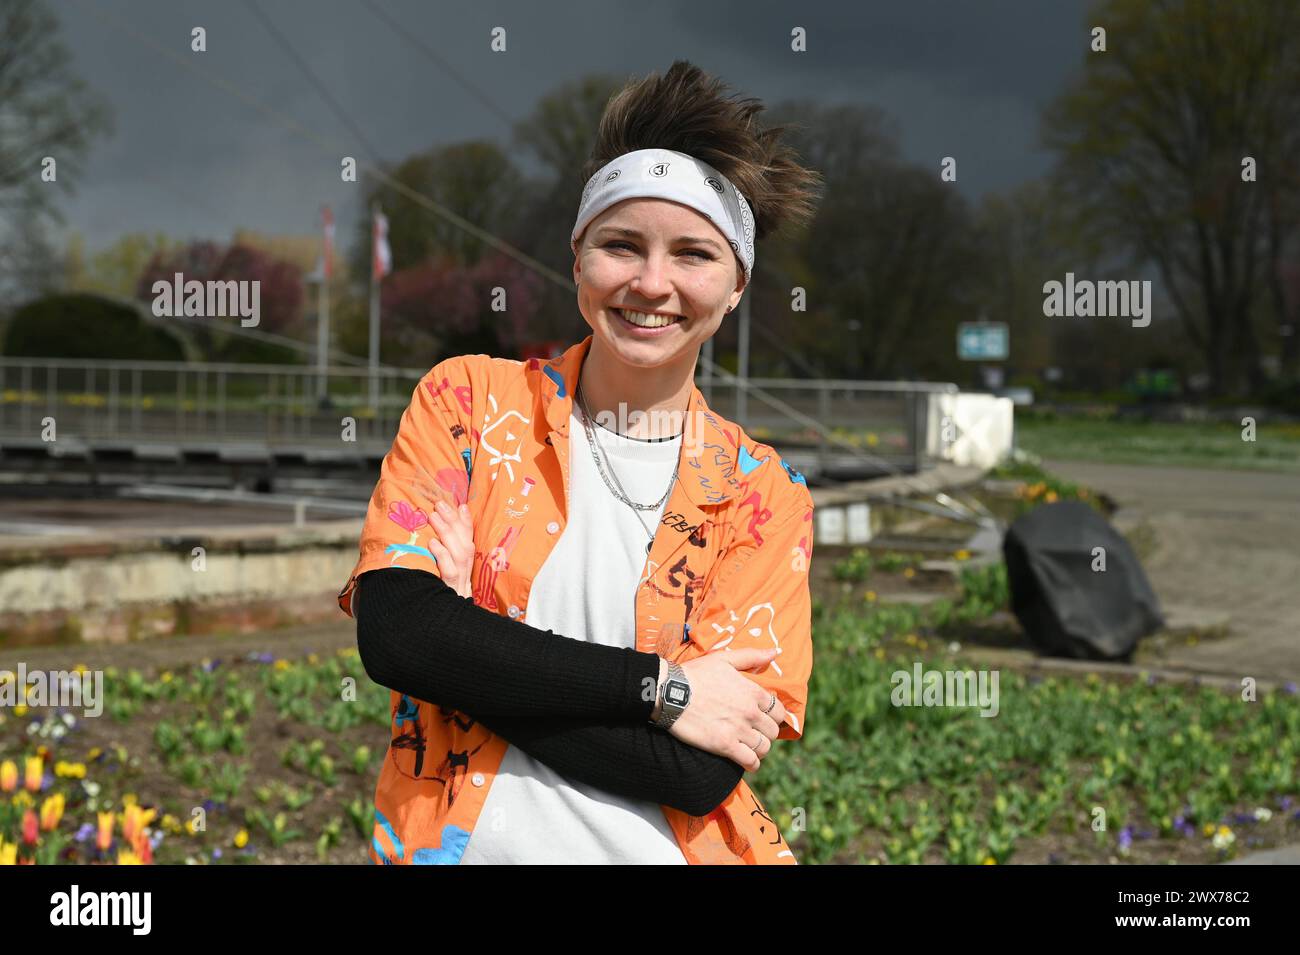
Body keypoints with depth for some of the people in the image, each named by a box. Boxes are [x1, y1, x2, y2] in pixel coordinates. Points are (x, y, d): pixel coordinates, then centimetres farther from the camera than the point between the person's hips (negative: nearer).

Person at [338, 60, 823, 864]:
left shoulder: (765, 494, 3)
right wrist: (659, 686, -11)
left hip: (668, 848, 0)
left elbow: (703, 772, -7)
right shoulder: (469, 398, 5)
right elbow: (396, 632, -9)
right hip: (455, 840, 0)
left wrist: (467, 654, -10)